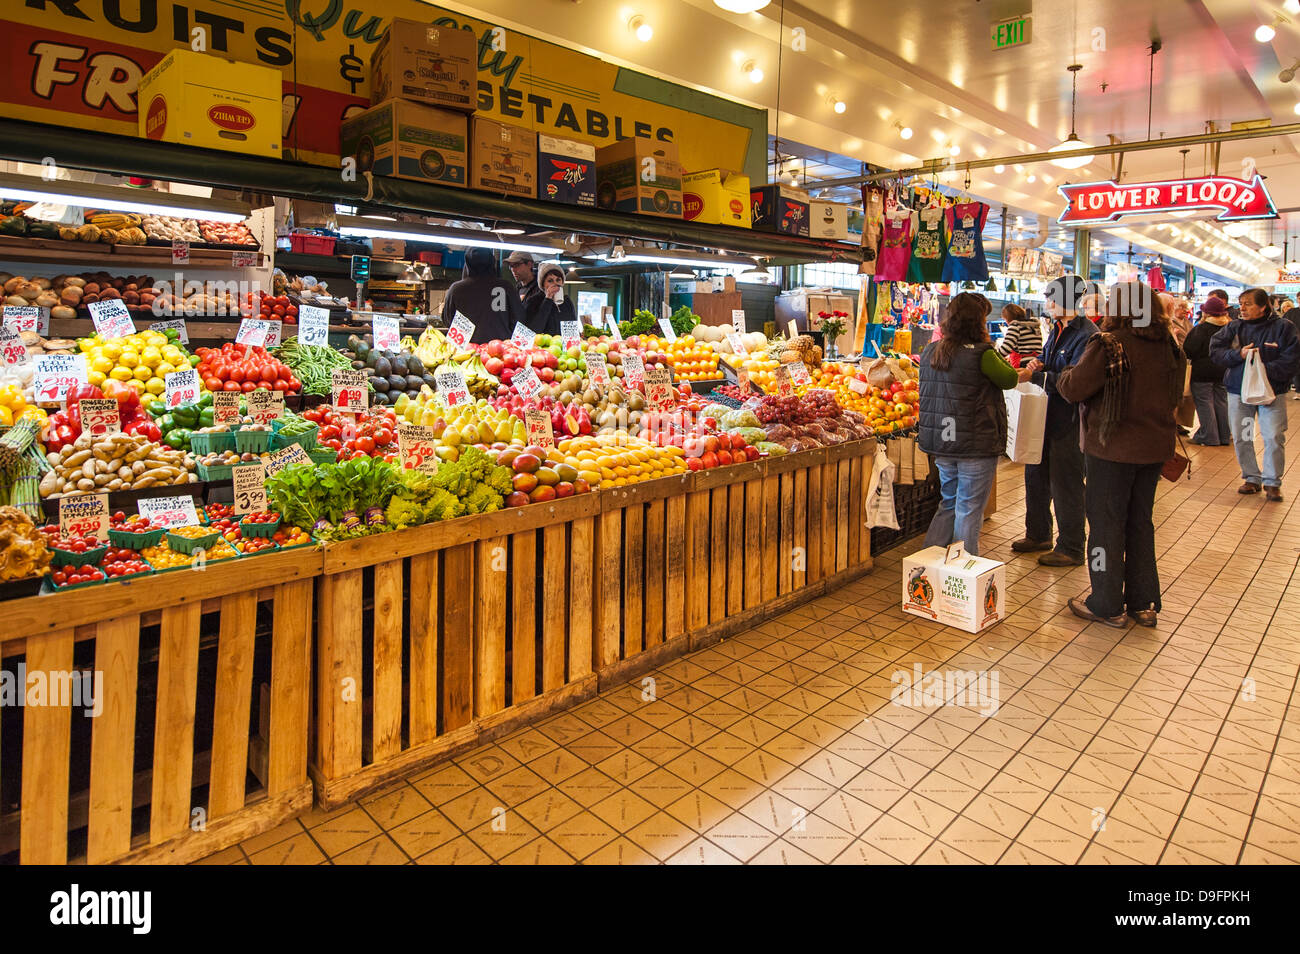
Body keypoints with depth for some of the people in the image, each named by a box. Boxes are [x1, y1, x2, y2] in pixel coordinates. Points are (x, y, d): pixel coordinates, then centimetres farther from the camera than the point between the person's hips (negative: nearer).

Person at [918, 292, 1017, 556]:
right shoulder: (981, 354, -16)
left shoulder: (929, 352, 5)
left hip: (940, 445, 7)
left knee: (949, 503, 21)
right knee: (969, 510, 4)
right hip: (976, 445, -6)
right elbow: (1010, 379, 0)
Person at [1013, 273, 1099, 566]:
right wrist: (1036, 364, 1)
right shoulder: (1057, 331, 12)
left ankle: (1071, 549, 14)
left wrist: (1033, 376, -22)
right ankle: (1038, 535, 33)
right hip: (1048, 415, 10)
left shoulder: (1088, 336, -17)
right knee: (1036, 476, 17)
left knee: (1066, 485, 0)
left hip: (1069, 421, -9)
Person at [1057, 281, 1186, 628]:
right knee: (1140, 522, 16)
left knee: (1107, 523, 5)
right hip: (1155, 446, 6)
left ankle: (1107, 606, 13)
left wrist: (1063, 375, 5)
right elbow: (1175, 395, 14)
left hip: (1113, 447, -6)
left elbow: (1073, 389, -15)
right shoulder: (1168, 345, 3)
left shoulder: (1107, 345, -17)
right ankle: (1143, 603, 25)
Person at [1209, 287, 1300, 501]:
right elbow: (1214, 350, -1)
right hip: (1238, 391, 3)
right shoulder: (1233, 327, 4)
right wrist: (1239, 355, -15)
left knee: (1274, 438, -5)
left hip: (1271, 391, -3)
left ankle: (1272, 482, 8)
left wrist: (1266, 370, -21)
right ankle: (1252, 478, 21)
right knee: (1241, 438, 6)